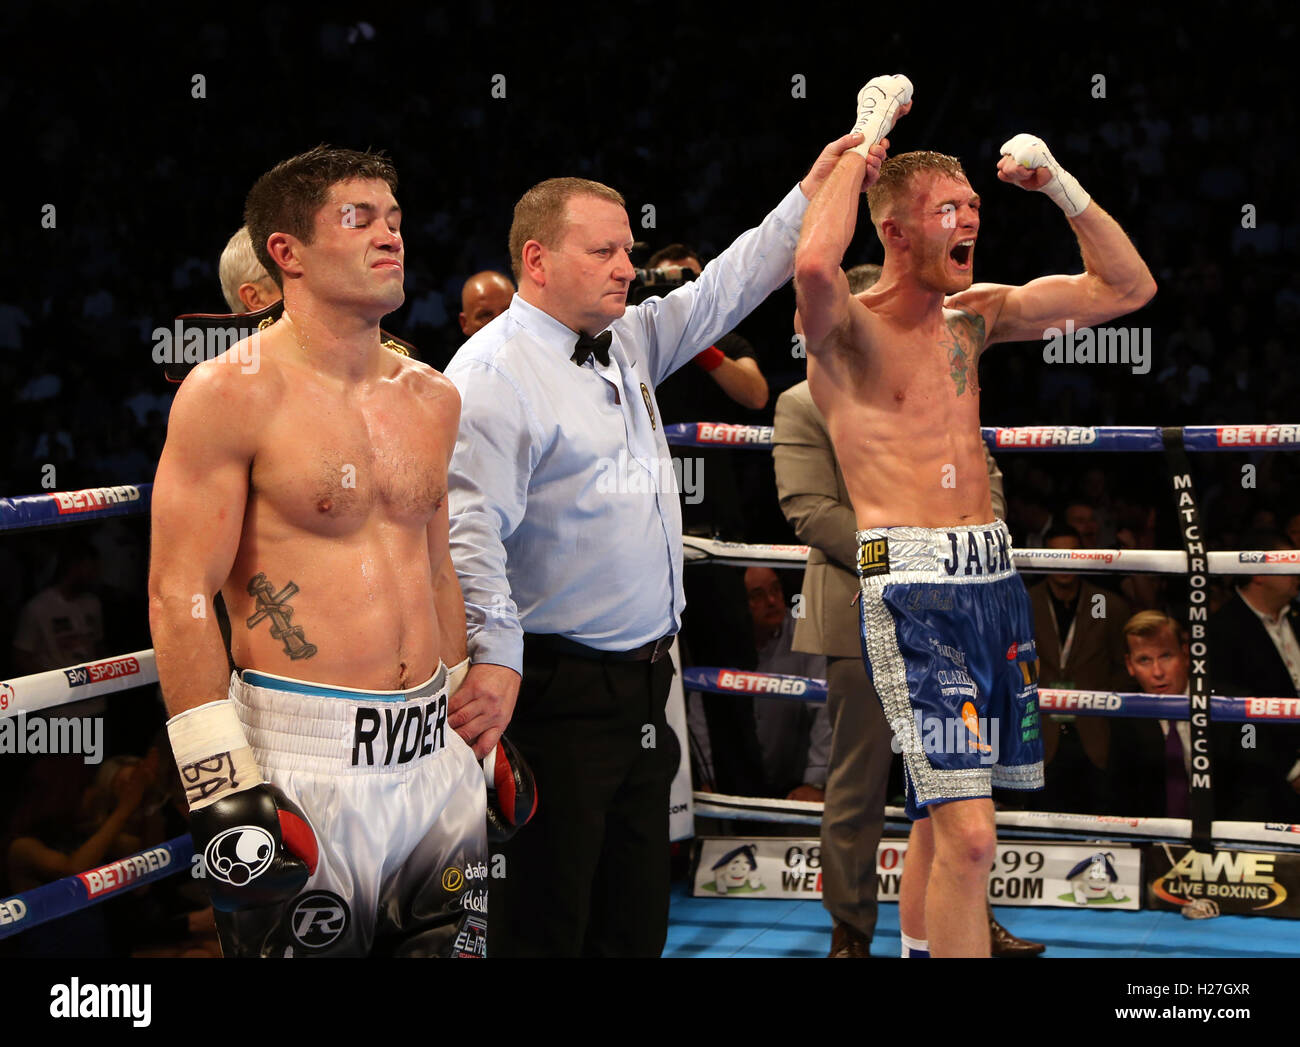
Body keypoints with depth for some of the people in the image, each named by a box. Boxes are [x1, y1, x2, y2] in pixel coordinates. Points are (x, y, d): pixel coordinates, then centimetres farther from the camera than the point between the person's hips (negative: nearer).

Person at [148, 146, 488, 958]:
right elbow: (180, 596, -11)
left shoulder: (432, 397, 12)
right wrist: (221, 782, -17)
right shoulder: (234, 392, -8)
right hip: (305, 762, -6)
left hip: (435, 754, 6)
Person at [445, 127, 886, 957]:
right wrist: (495, 659, -31)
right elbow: (472, 531, -22)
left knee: (638, 919, 12)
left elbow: (724, 289, 26)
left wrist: (815, 190, 20)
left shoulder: (630, 342, 15)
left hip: (642, 685, 9)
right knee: (546, 926, -3)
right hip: (556, 693, -9)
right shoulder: (493, 372, -12)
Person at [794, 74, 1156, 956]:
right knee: (968, 833, -16)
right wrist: (868, 136, -18)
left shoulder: (974, 317, 14)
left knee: (946, 809, 18)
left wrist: (1060, 185, 5)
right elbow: (814, 263, -30)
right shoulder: (846, 329, -5)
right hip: (911, 584, -7)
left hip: (994, 575, 7)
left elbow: (1128, 288, 17)